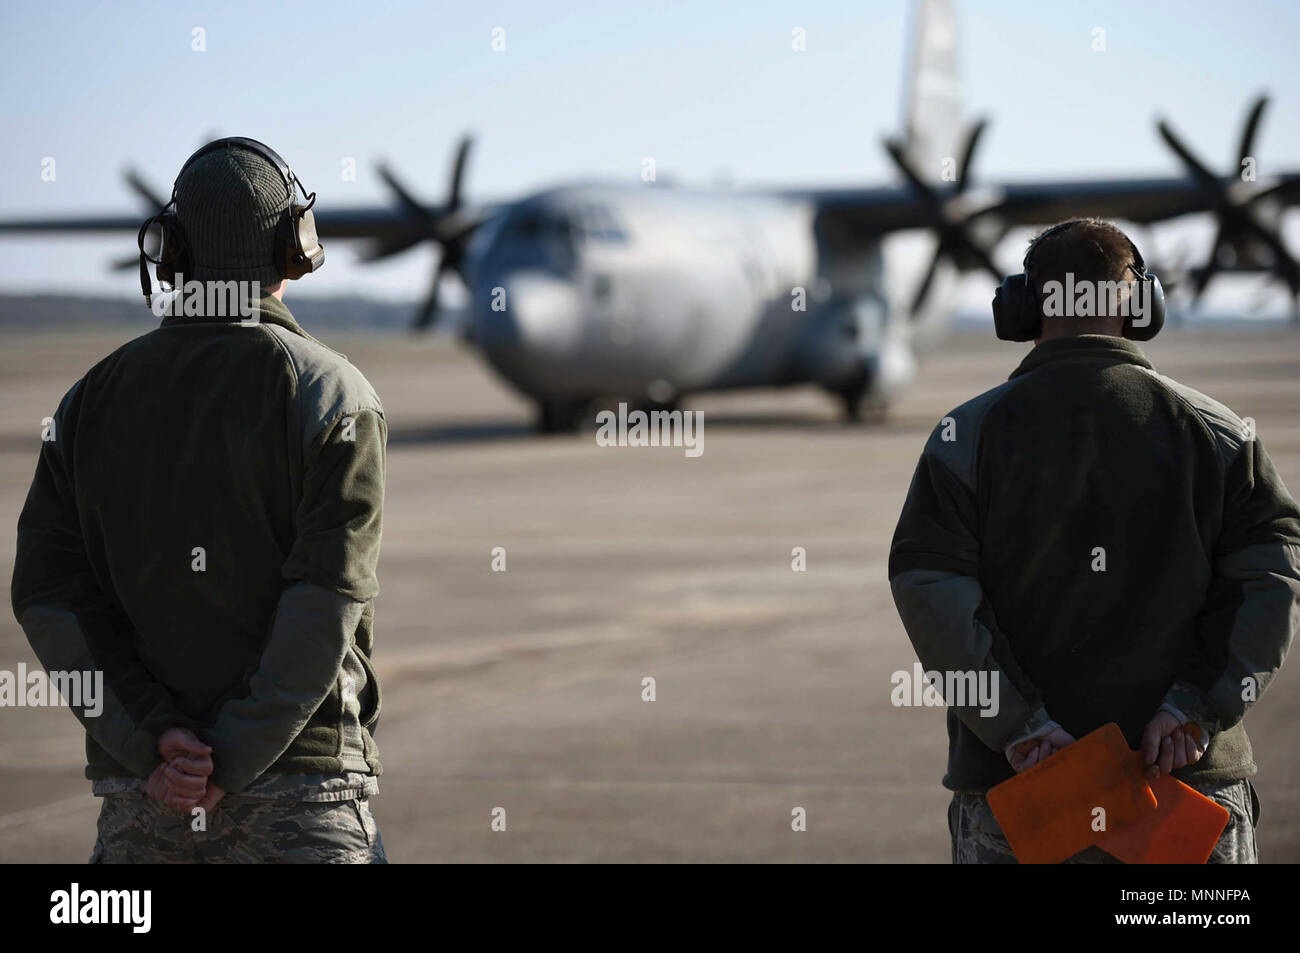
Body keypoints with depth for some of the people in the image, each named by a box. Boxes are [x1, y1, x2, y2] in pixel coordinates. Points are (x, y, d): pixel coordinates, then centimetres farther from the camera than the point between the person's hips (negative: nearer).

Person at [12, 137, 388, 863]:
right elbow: (328, 600, -14)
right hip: (300, 784, -4)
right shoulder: (333, 394, -3)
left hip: (137, 794, 4)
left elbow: (47, 593, 1)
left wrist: (152, 741, -6)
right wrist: (232, 761, -13)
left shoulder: (93, 397, 10)